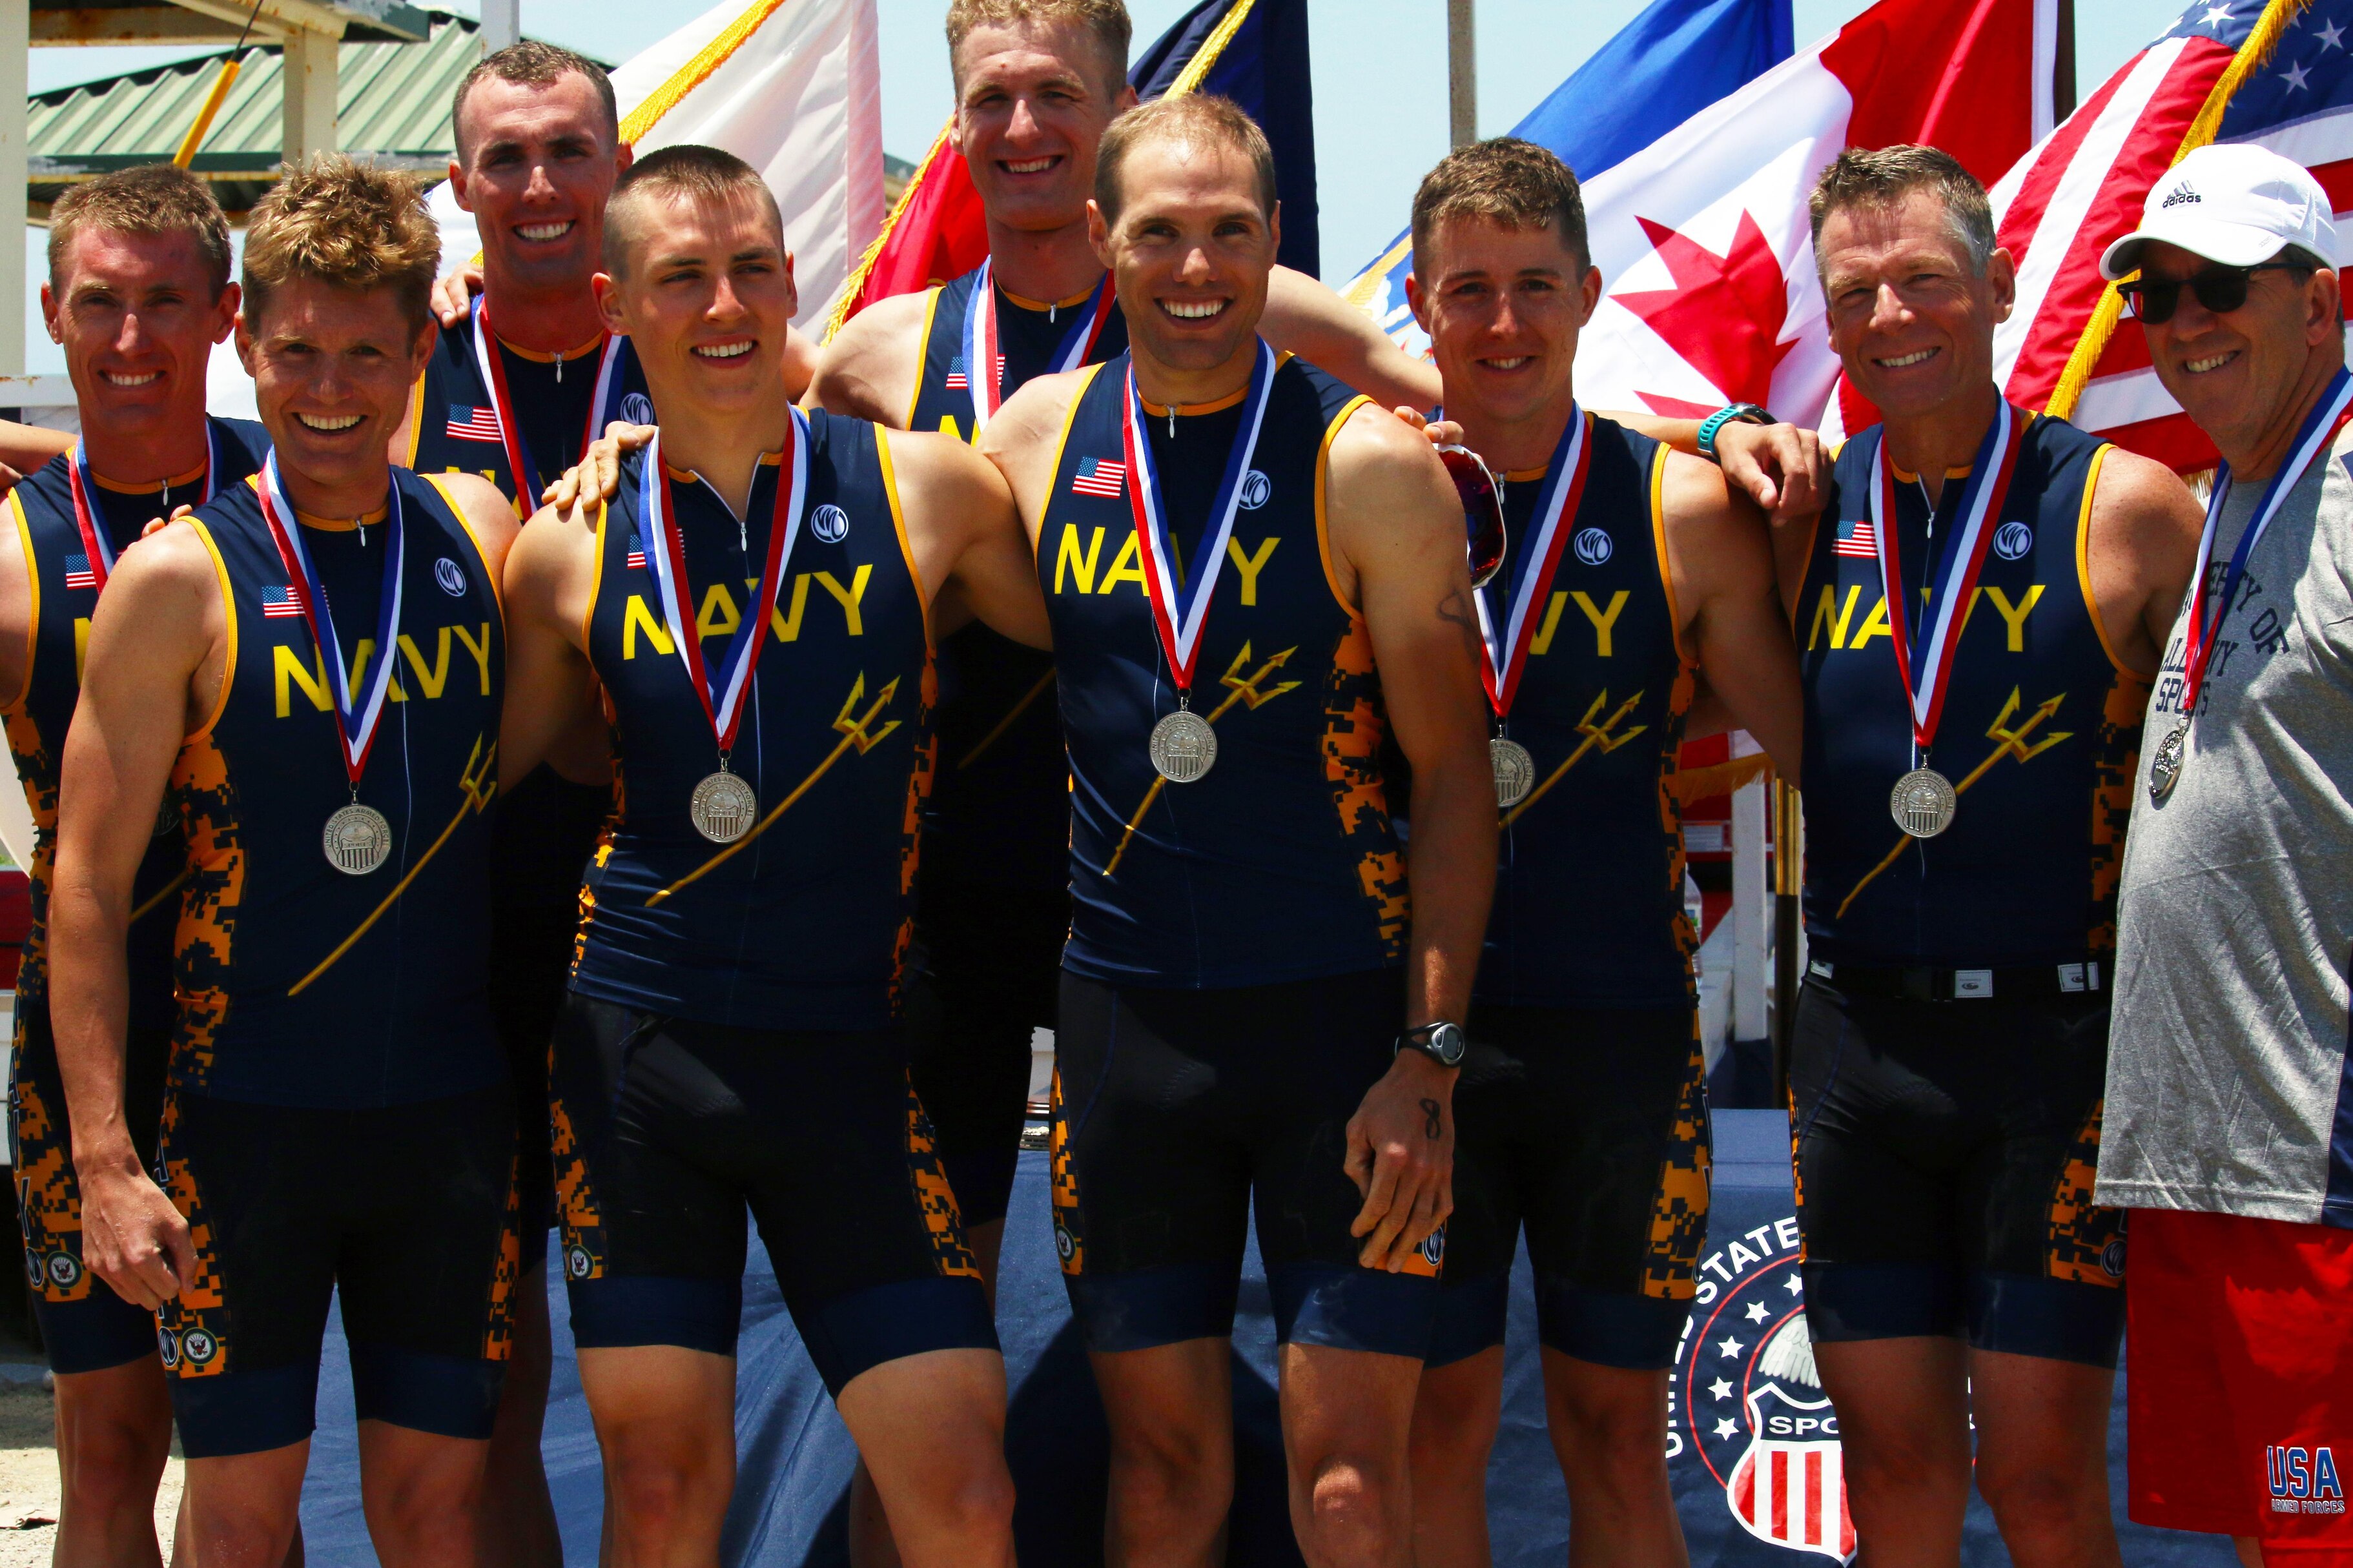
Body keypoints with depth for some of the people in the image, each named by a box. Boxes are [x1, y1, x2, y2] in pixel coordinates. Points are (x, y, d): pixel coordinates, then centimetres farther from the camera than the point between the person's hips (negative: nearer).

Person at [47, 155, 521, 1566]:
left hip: (452, 1114, 3)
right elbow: (90, 889, -5)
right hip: (246, 1118, -2)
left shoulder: (481, 535, 4)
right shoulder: (181, 581, -6)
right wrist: (105, 1158, -11)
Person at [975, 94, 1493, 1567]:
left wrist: (1429, 1058, -10)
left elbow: (1455, 777, -5)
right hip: (1126, 1010, 3)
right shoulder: (1033, 439, 4)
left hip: (1343, 1008, -3)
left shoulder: (1371, 467, -6)